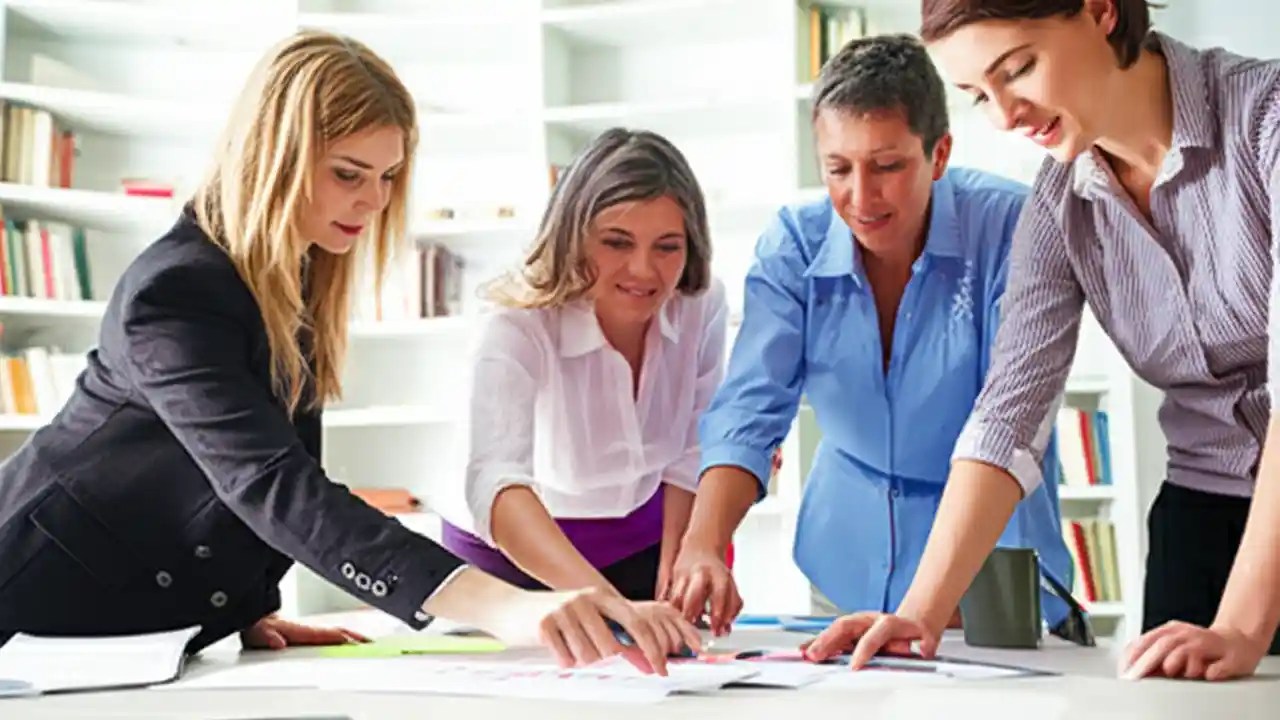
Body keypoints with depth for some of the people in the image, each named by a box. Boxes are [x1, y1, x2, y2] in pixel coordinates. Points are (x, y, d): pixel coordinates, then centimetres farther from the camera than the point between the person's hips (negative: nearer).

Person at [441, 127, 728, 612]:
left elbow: (691, 457, -6)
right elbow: (494, 482, -45)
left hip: (644, 543, 2)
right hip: (515, 556, -2)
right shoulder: (519, 330, -30)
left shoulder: (703, 307, -18)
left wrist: (672, 582, -9)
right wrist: (603, 600, -59)